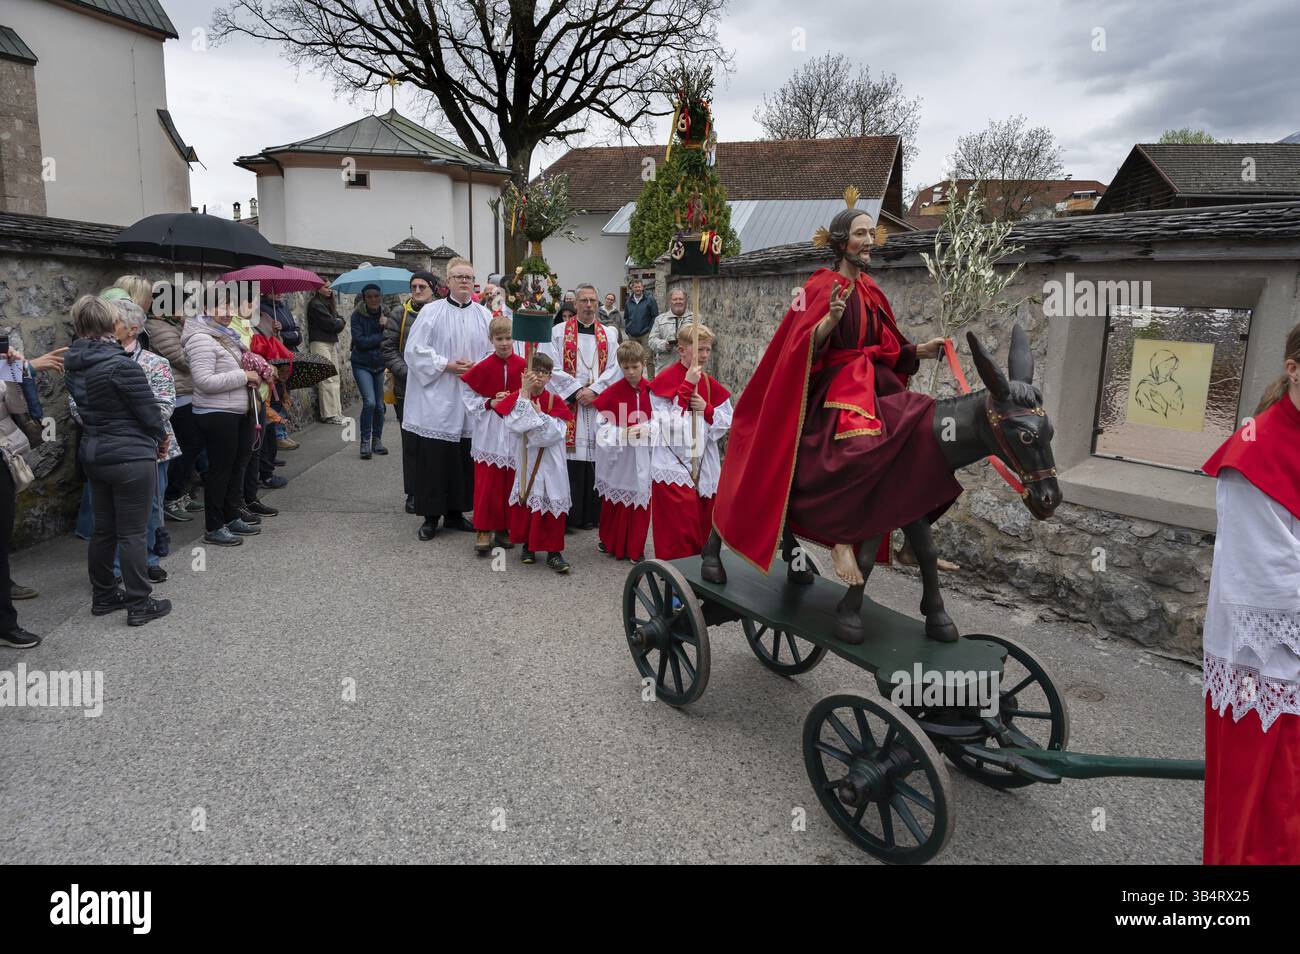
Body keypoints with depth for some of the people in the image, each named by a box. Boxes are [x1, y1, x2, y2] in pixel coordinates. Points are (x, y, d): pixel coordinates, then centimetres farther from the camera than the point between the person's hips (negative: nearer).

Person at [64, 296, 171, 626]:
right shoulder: (121, 365, -20)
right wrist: (162, 438, 4)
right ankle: (139, 605, 8)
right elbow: (149, 411, -14)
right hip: (131, 457, -7)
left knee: (103, 529, 17)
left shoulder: (75, 365, 4)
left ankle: (103, 596, 28)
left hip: (94, 454, 7)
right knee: (132, 533, 0)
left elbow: (83, 407, 10)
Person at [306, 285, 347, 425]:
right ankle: (329, 415, -10)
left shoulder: (330, 304, 19)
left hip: (332, 343, 9)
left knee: (335, 378, 7)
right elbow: (330, 324, -14)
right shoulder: (315, 304, -8)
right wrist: (338, 322, 3)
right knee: (327, 379, -11)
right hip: (320, 344, -9)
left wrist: (336, 323, -5)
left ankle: (337, 412, 10)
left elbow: (340, 323, 13)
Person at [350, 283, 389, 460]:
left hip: (380, 364, 3)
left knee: (380, 405, 5)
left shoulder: (385, 314, 3)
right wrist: (382, 336, -14)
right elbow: (360, 341, -17)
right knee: (369, 402, -16)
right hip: (362, 364, -3)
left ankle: (377, 440, 23)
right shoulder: (357, 315, -6)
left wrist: (386, 325, -21)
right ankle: (365, 442, -3)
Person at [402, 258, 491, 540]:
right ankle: (431, 516, 10)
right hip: (436, 400, -3)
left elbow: (495, 351, 9)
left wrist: (477, 366, -9)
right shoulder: (431, 311, -1)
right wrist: (446, 365, -13)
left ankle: (455, 512, 21)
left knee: (464, 458, 8)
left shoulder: (484, 315, 9)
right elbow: (414, 350, -5)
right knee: (433, 458, -1)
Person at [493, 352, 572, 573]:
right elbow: (515, 424, -20)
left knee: (552, 501, -2)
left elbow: (555, 432, -12)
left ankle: (554, 551, 5)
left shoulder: (556, 401, 0)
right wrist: (525, 392, -20)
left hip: (550, 462, 0)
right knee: (525, 500, 9)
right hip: (525, 460, 1)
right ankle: (528, 545, 26)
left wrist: (539, 413, -16)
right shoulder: (516, 397, -1)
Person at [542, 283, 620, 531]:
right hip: (567, 403, -2)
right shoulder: (559, 332, 6)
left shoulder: (609, 334, 13)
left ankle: (592, 514, 8)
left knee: (595, 456, 1)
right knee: (569, 456, -5)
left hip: (599, 403, 2)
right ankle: (567, 515, 1)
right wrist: (578, 390, -11)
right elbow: (554, 368, -2)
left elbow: (613, 369, 4)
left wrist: (594, 390, -10)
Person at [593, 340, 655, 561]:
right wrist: (622, 434, -18)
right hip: (616, 454, -1)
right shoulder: (613, 391, -8)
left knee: (640, 500, 3)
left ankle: (635, 548, 15)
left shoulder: (651, 390, -2)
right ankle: (610, 543, 29)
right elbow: (601, 424, -6)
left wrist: (646, 429, -18)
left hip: (641, 455, 1)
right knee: (614, 500, 10)